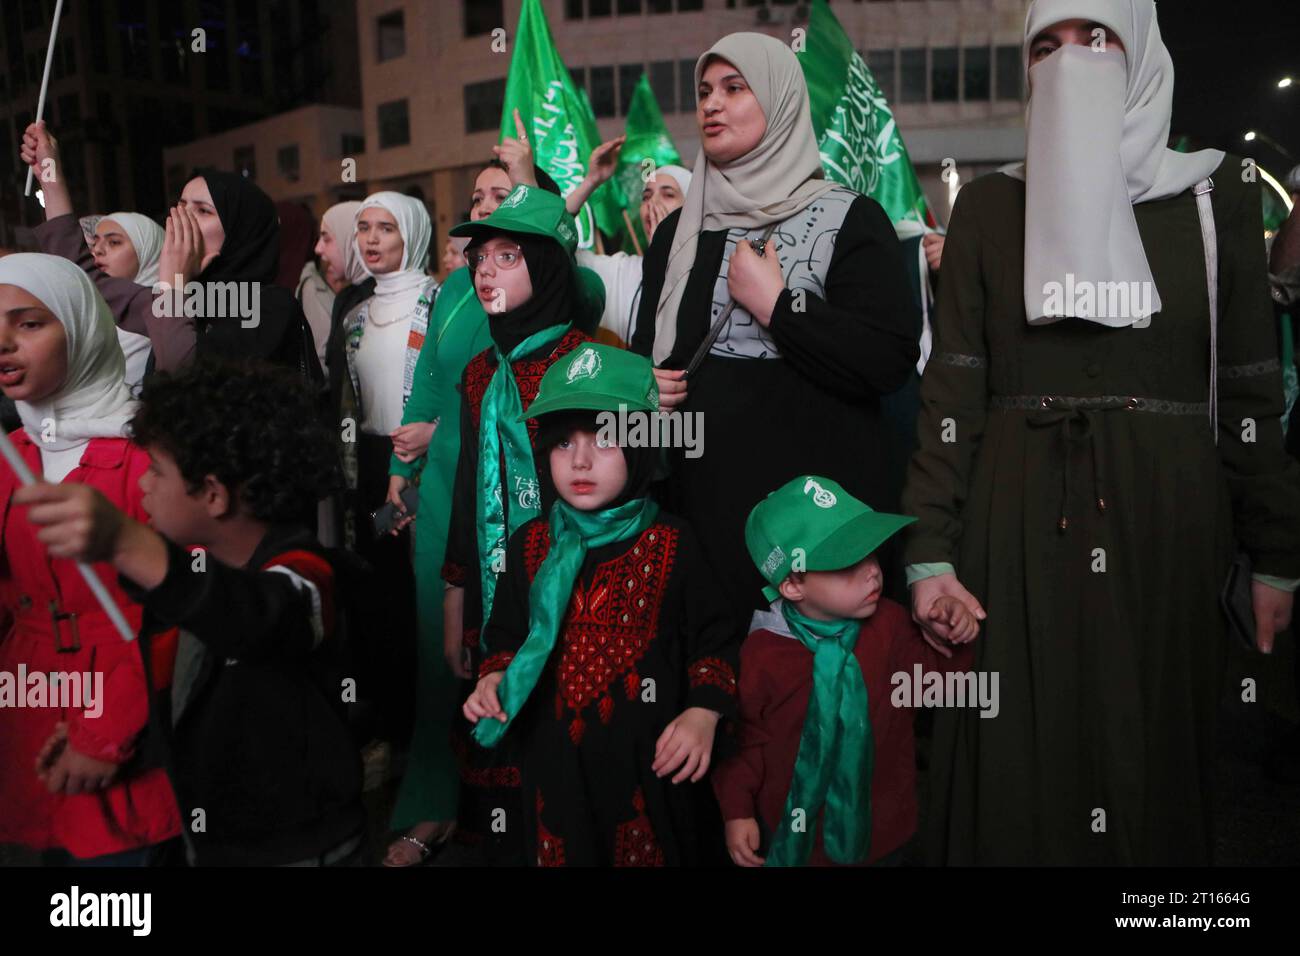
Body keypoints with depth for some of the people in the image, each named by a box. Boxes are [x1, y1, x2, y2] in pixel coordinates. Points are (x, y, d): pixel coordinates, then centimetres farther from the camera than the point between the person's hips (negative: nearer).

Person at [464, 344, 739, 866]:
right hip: (553, 757, 3)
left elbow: (712, 638, -2)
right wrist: (494, 679, -6)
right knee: (559, 849, 17)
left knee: (650, 851, 14)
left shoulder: (671, 544, -8)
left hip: (648, 759, -2)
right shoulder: (530, 543, 0)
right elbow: (507, 632, 12)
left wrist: (704, 711, -15)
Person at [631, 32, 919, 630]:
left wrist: (774, 304, -14)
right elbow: (644, 347, 22)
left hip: (812, 497, -4)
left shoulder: (847, 219, -3)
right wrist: (642, 385, 1)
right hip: (701, 494, 5)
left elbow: (891, 358, -15)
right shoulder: (679, 231, 14)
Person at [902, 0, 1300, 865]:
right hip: (1019, 523, 0)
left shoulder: (1215, 195, 6)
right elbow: (952, 385, 0)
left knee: (1154, 758, 8)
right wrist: (929, 549, -8)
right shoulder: (991, 205, 5)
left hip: (1165, 518, 1)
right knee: (1020, 764, 5)